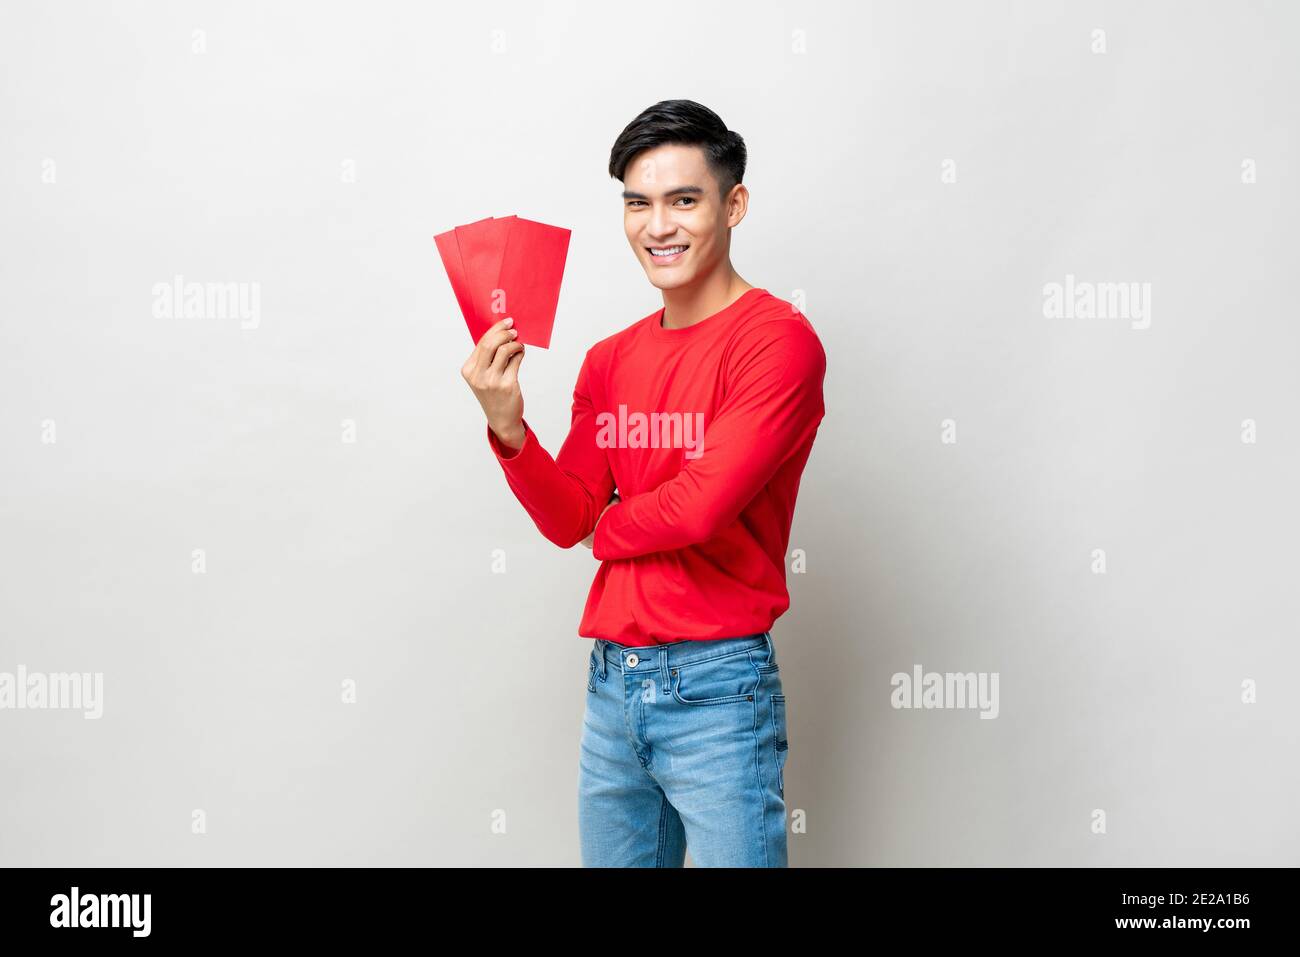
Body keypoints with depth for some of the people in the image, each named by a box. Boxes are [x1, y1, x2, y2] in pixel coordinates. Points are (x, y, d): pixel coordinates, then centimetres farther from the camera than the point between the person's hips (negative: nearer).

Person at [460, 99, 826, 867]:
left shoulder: (777, 338, -11)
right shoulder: (611, 361, 11)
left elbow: (700, 507, -19)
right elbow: (567, 520, 7)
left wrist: (607, 529, 0)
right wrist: (507, 425, -10)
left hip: (715, 688, -6)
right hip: (611, 684, 6)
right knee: (614, 858, 17)